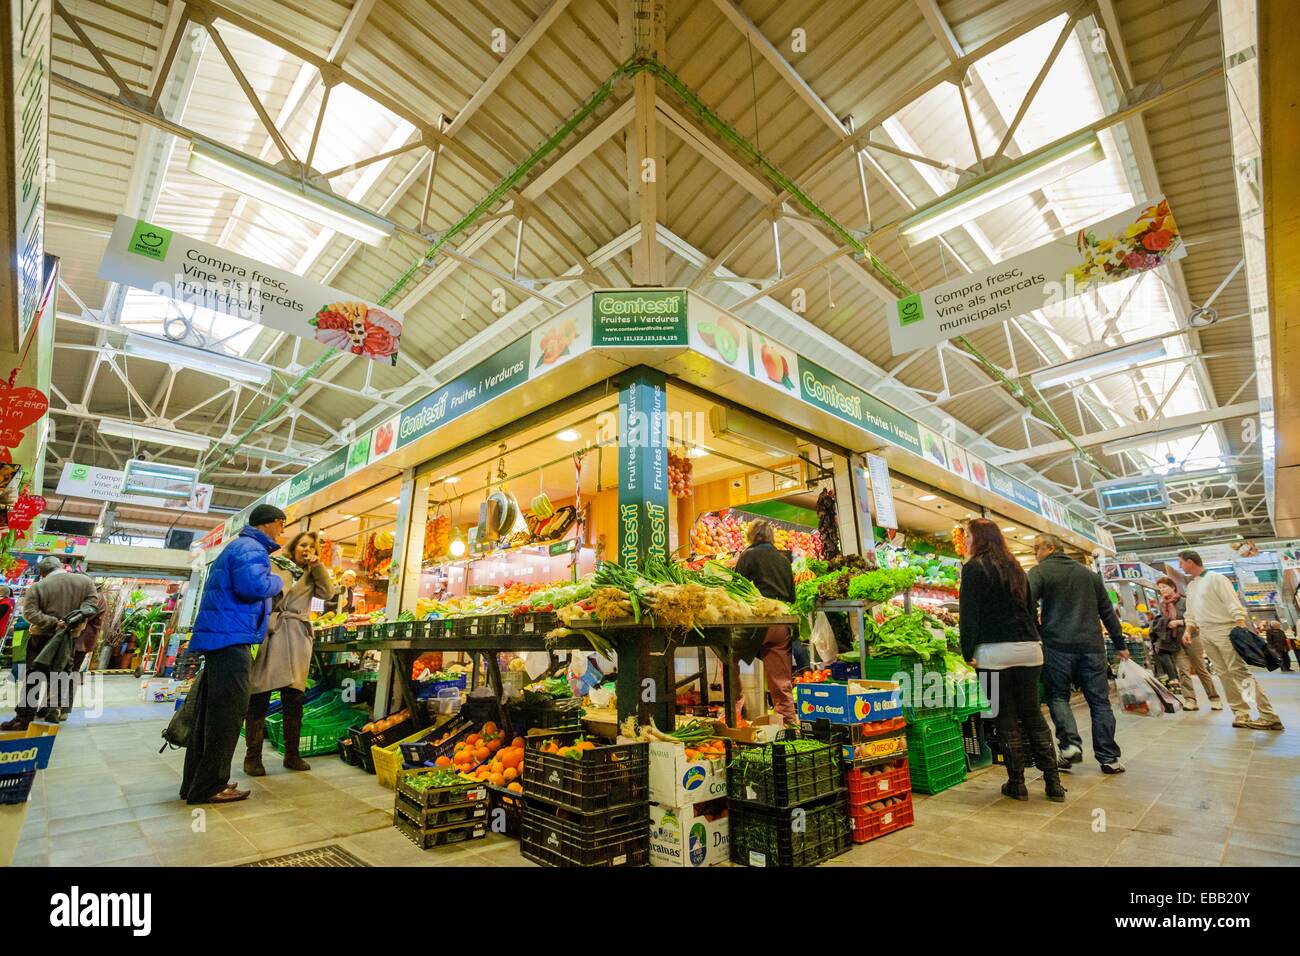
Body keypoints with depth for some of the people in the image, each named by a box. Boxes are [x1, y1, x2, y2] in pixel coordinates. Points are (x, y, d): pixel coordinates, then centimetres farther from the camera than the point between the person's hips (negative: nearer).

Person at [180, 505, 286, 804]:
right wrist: (277, 582, -11)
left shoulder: (238, 546, 21)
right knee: (228, 712, -5)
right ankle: (209, 786, 2)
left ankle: (195, 782, 24)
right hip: (231, 638, -11)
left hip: (219, 637, 11)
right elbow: (253, 585, -29)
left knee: (210, 711, 15)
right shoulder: (252, 548, -13)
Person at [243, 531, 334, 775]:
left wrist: (317, 565, -1)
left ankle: (292, 754, 15)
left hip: (297, 638, 3)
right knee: (259, 696, 0)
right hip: (269, 633, -3)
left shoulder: (311, 574, 18)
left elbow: (328, 592, 4)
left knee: (294, 698, 5)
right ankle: (252, 756, 12)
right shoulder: (273, 565, 7)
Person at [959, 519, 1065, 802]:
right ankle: (1053, 783, 16)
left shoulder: (974, 568, -7)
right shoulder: (1015, 567, 15)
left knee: (1005, 718, 3)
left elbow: (969, 615, -11)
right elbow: (1030, 609, 20)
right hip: (1028, 648, 7)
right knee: (1033, 714, 14)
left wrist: (968, 653, -6)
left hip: (995, 652, -6)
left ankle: (1017, 784, 11)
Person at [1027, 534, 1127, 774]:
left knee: (1058, 696, 8)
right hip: (1092, 646, 4)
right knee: (1099, 700, 9)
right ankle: (1109, 758, 12)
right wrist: (1120, 644, 25)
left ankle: (1070, 744, -6)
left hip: (1058, 645, -4)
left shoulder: (1039, 572, 0)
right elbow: (1107, 611, 20)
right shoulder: (1089, 573, 17)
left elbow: (1026, 604, -14)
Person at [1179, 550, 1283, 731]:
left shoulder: (1215, 578, -5)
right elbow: (1191, 614, 21)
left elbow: (1233, 605, -13)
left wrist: (1241, 628, -22)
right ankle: (1241, 713, 4)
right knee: (1225, 674, 3)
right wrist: (1188, 631, 10)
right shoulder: (1190, 586, 17)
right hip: (1205, 634, 7)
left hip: (1224, 631, -7)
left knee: (1239, 671, -11)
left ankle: (1269, 716, -7)